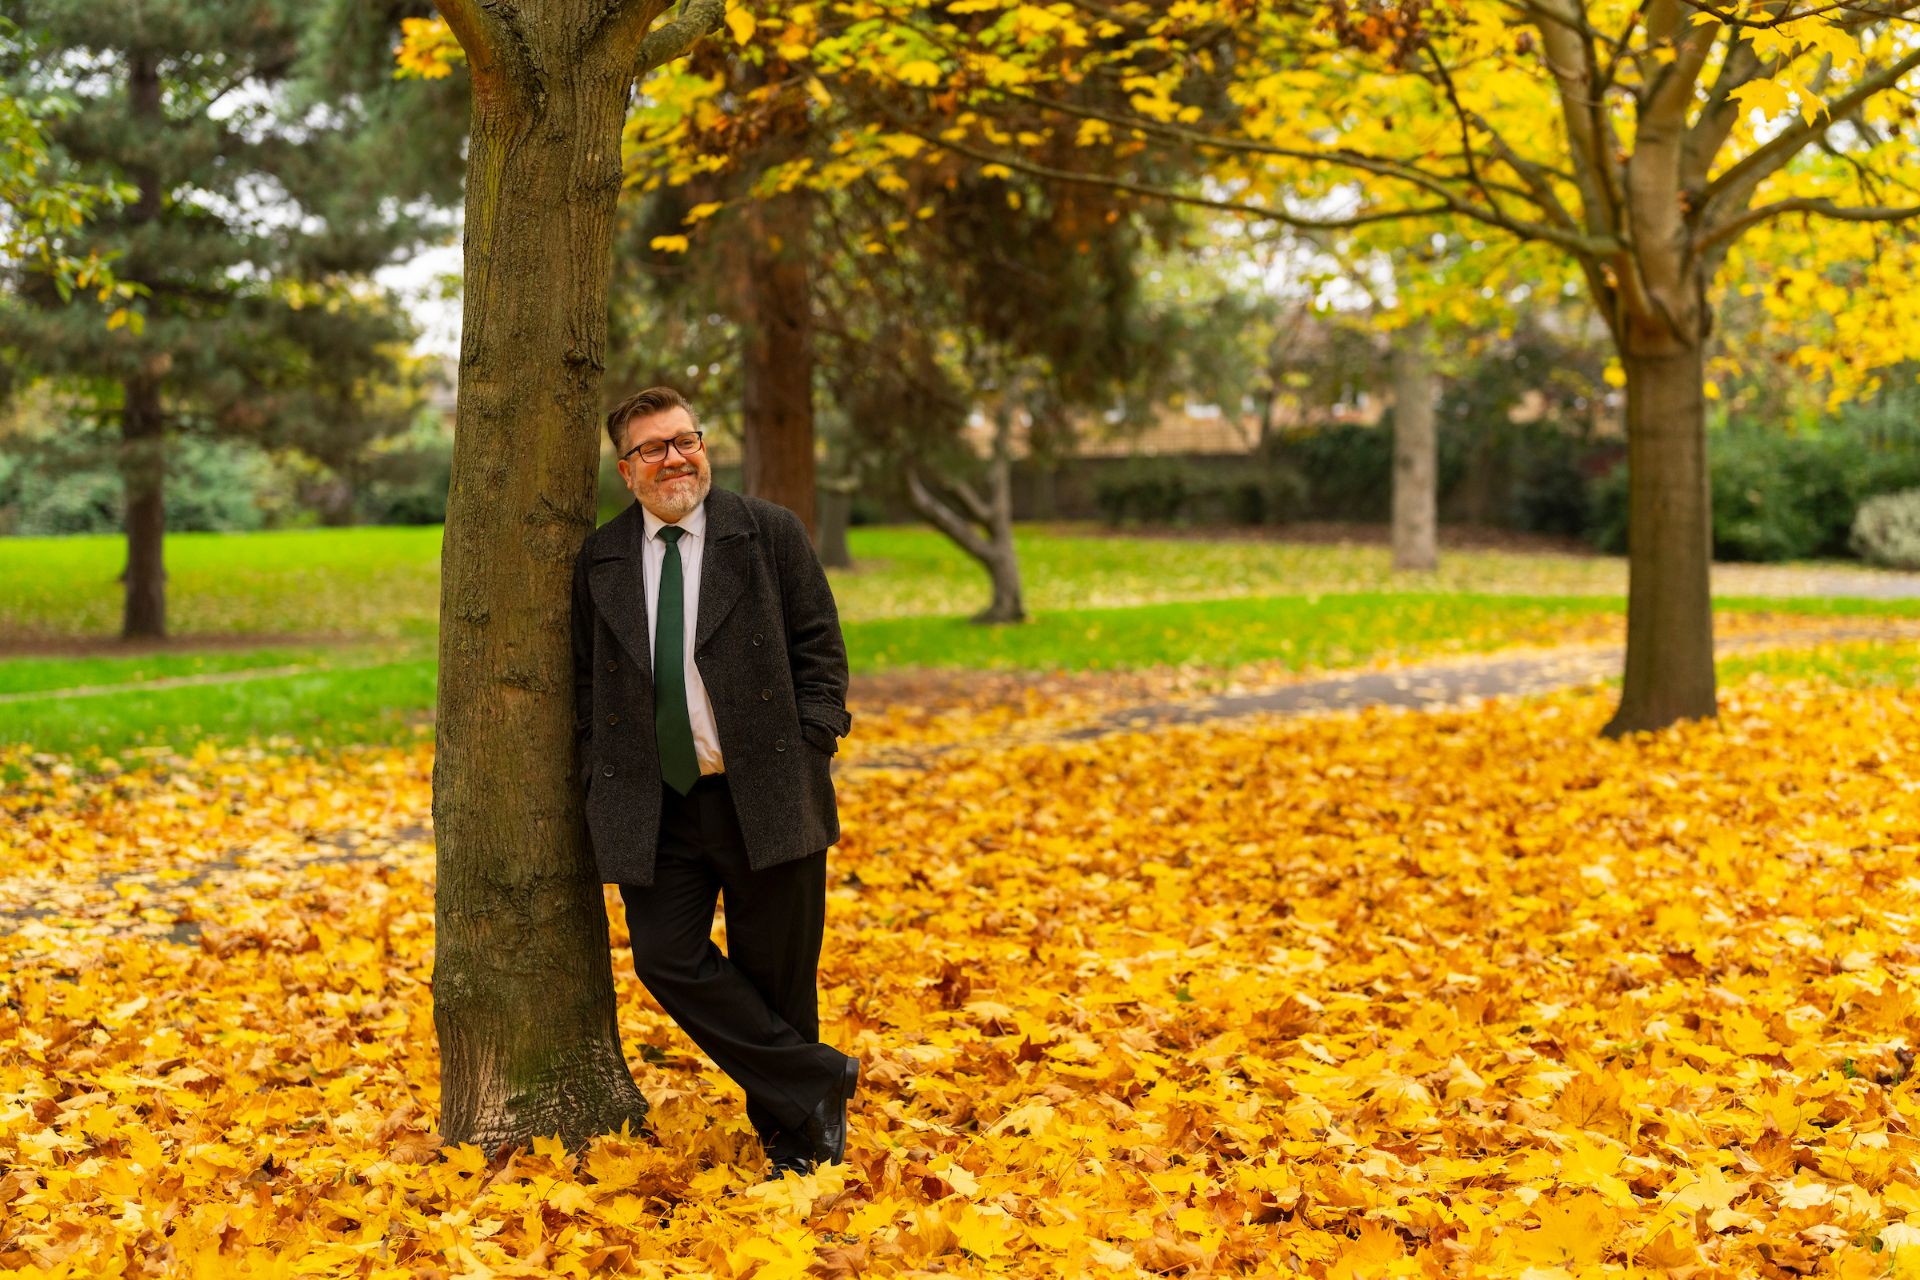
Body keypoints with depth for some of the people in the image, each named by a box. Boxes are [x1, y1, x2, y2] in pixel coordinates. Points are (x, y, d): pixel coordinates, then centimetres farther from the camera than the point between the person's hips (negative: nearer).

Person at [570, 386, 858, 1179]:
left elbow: (820, 652, 1)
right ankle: (818, 1081, 2)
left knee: (774, 972, 4)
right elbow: (588, 682, 14)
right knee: (666, 956, -9)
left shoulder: (770, 534, 1)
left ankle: (787, 1132, 21)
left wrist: (807, 760, -8)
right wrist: (603, 785, 5)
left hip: (764, 796, -3)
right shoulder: (600, 559, 9)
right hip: (657, 806, 3)